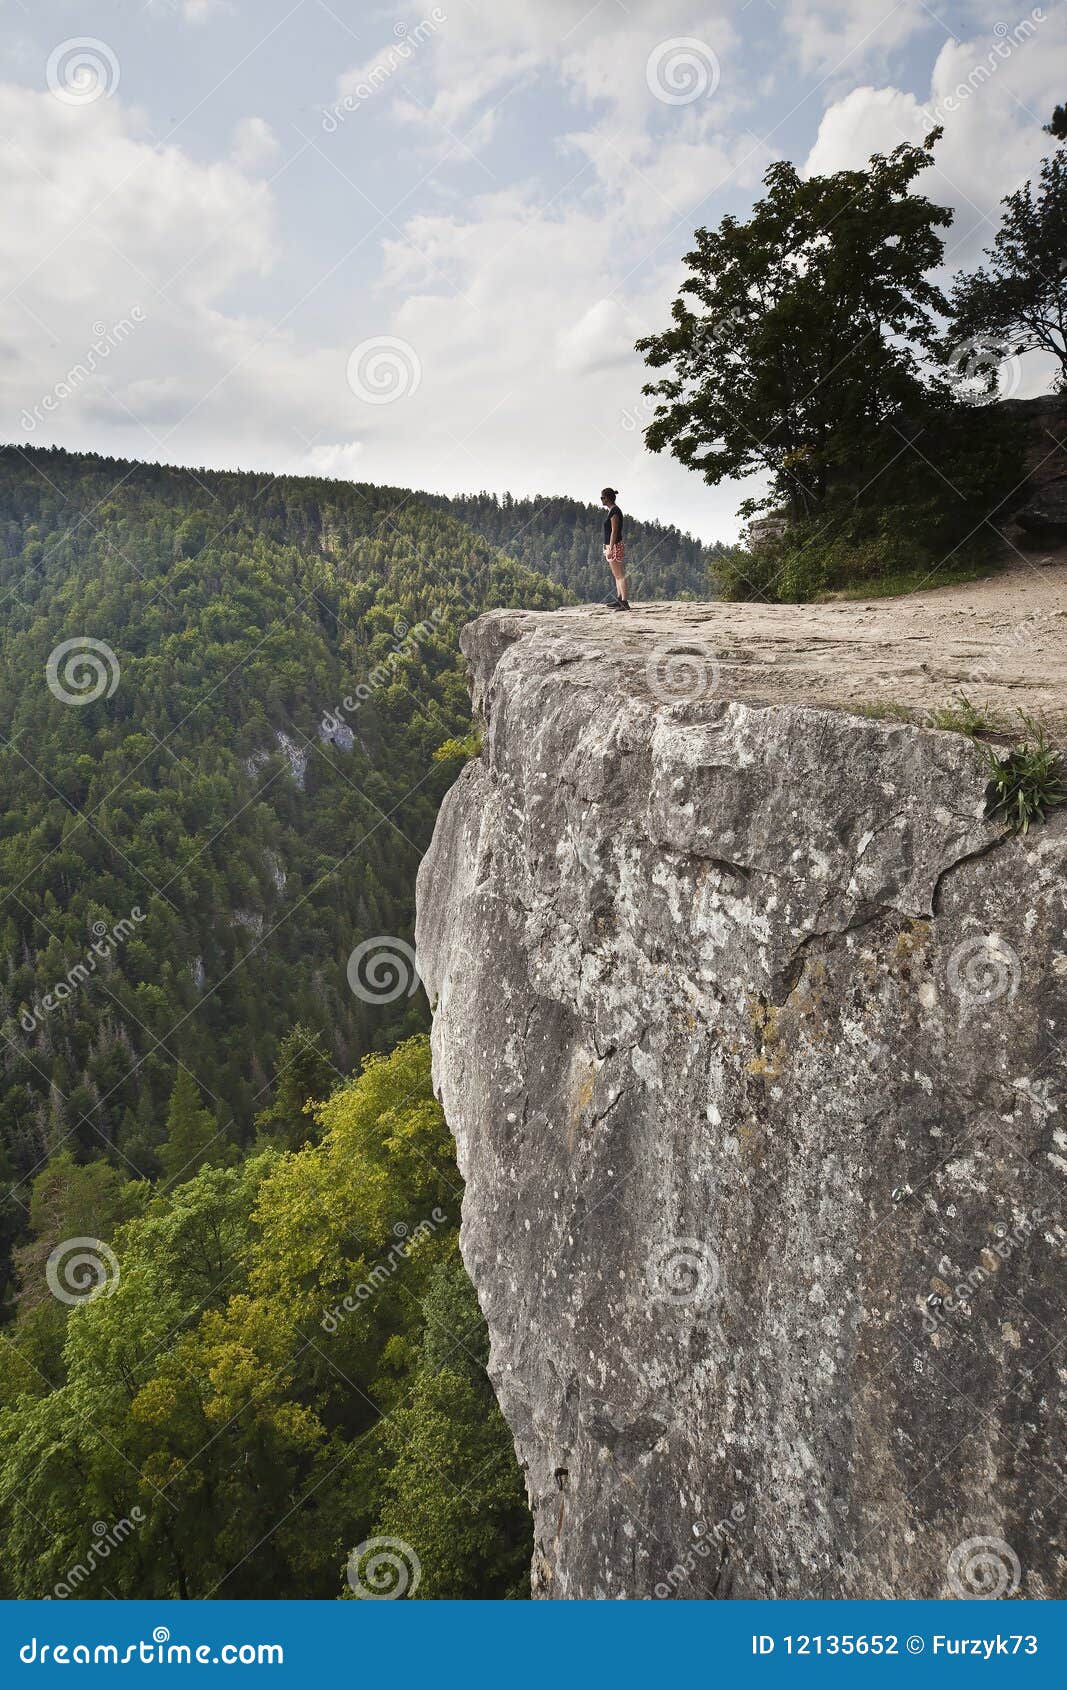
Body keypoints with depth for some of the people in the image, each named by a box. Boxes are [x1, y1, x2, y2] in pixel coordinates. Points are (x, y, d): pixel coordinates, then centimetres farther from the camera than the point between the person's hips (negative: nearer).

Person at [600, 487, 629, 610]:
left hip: (615, 546, -11)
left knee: (620, 576, -11)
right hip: (612, 546, 11)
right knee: (618, 576, 15)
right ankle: (619, 600, 21)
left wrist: (610, 549, -22)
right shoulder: (612, 510, 16)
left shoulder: (614, 511, -14)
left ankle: (625, 602, -12)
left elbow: (614, 531, -19)